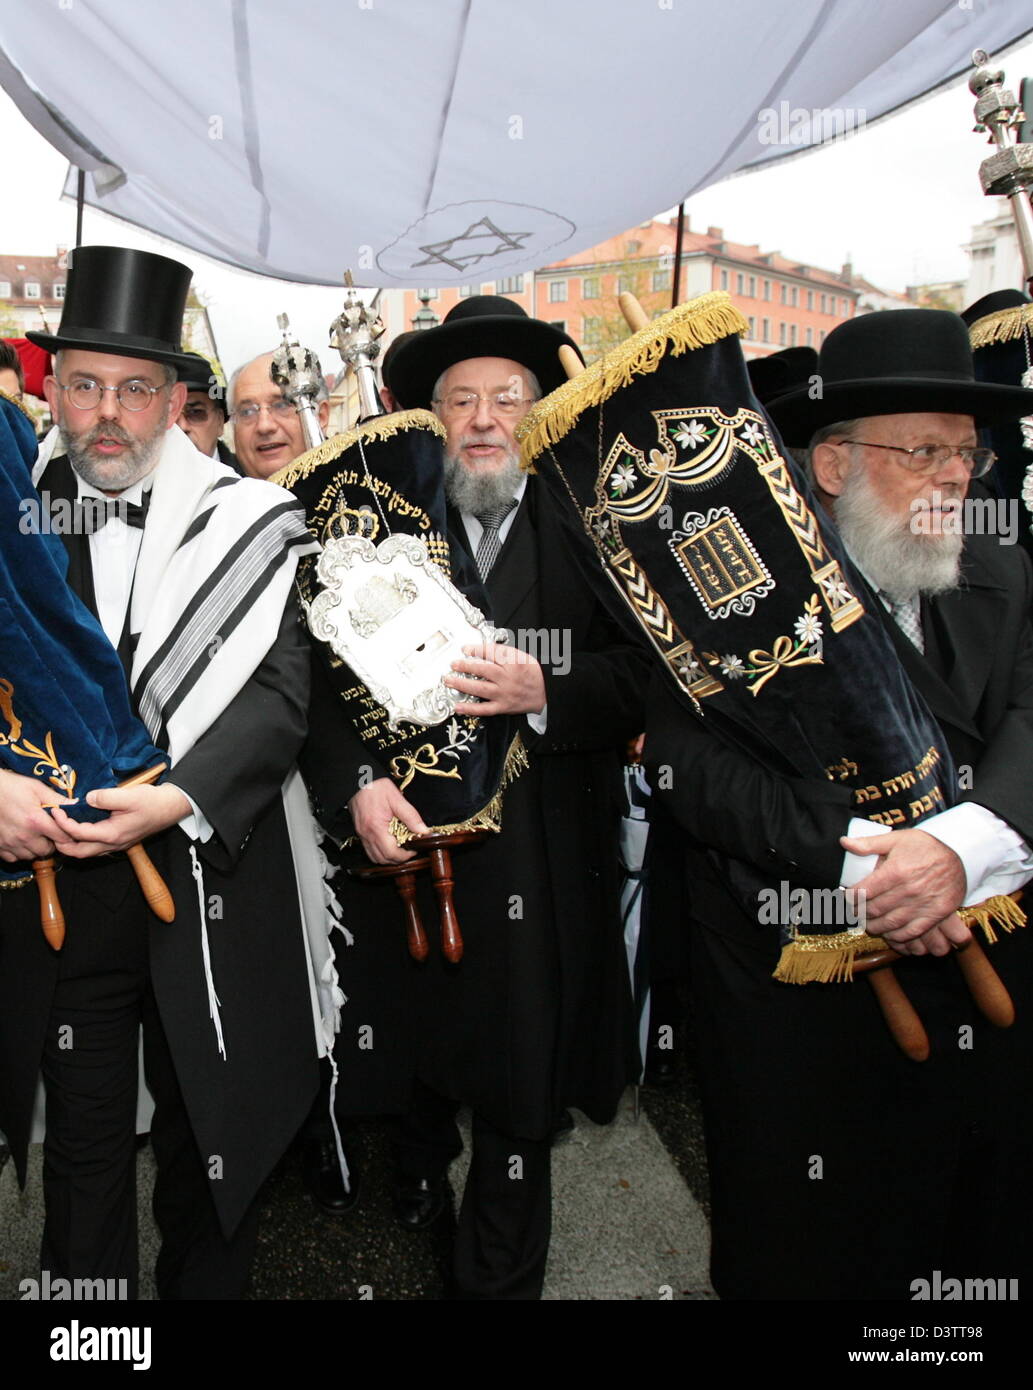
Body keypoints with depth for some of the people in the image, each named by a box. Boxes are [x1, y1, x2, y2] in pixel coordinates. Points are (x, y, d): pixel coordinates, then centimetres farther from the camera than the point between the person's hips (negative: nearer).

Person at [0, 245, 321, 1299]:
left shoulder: (244, 524, -4)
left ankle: (206, 1285, 41)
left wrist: (180, 797, -20)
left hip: (210, 878, -1)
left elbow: (281, 689, -9)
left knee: (211, 1130, 17)